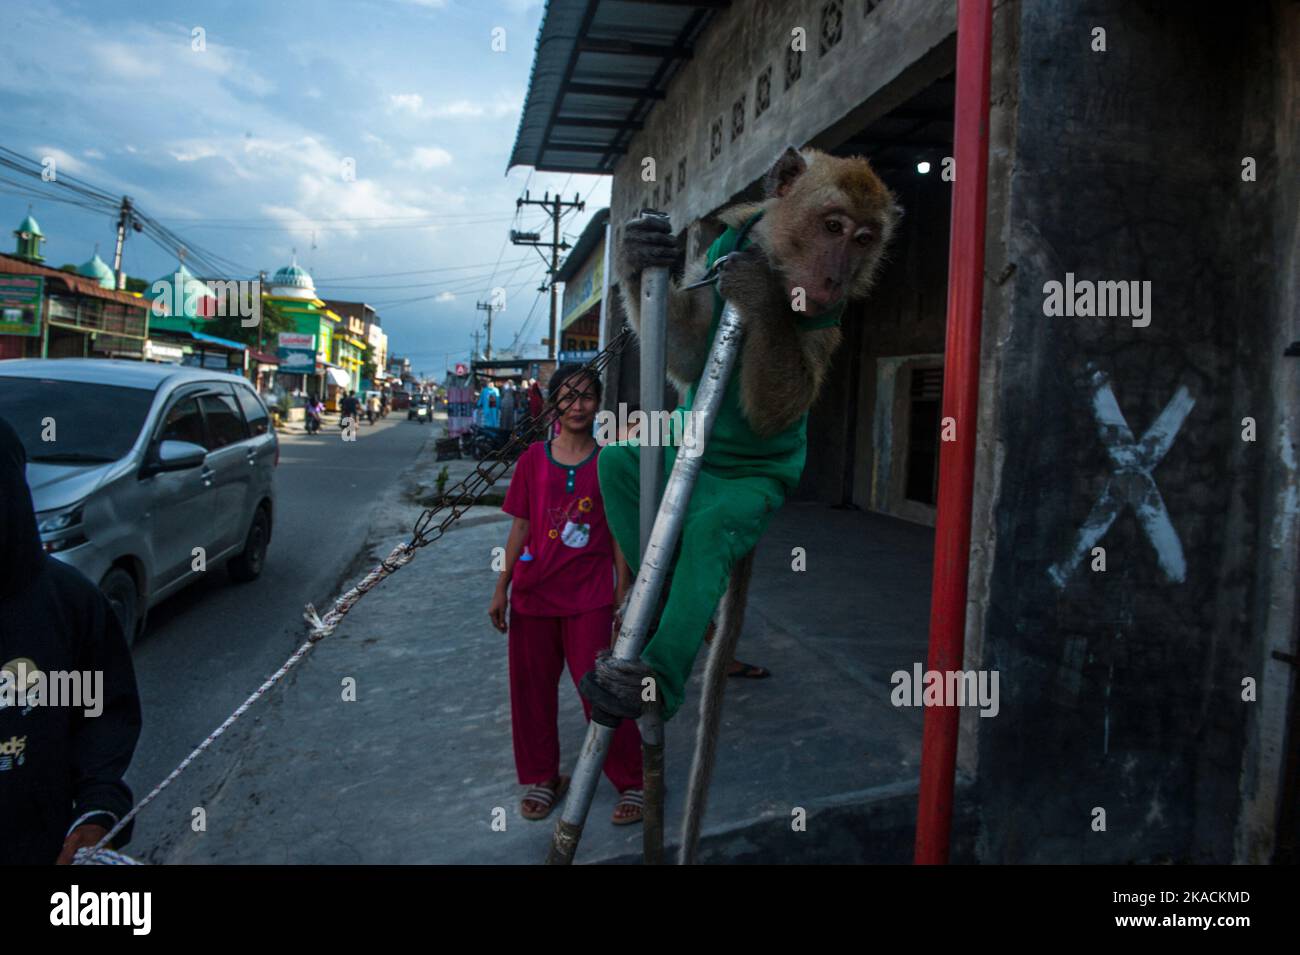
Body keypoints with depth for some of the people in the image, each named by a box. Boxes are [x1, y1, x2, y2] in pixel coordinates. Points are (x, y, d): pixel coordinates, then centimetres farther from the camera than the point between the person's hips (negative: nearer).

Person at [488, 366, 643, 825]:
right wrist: (502, 588, 5)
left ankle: (631, 783, 15)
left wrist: (622, 593, -2)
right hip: (533, 593, 3)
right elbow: (520, 529, 7)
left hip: (589, 597, -3)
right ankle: (543, 778, 30)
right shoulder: (533, 459, 3)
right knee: (531, 688, 11)